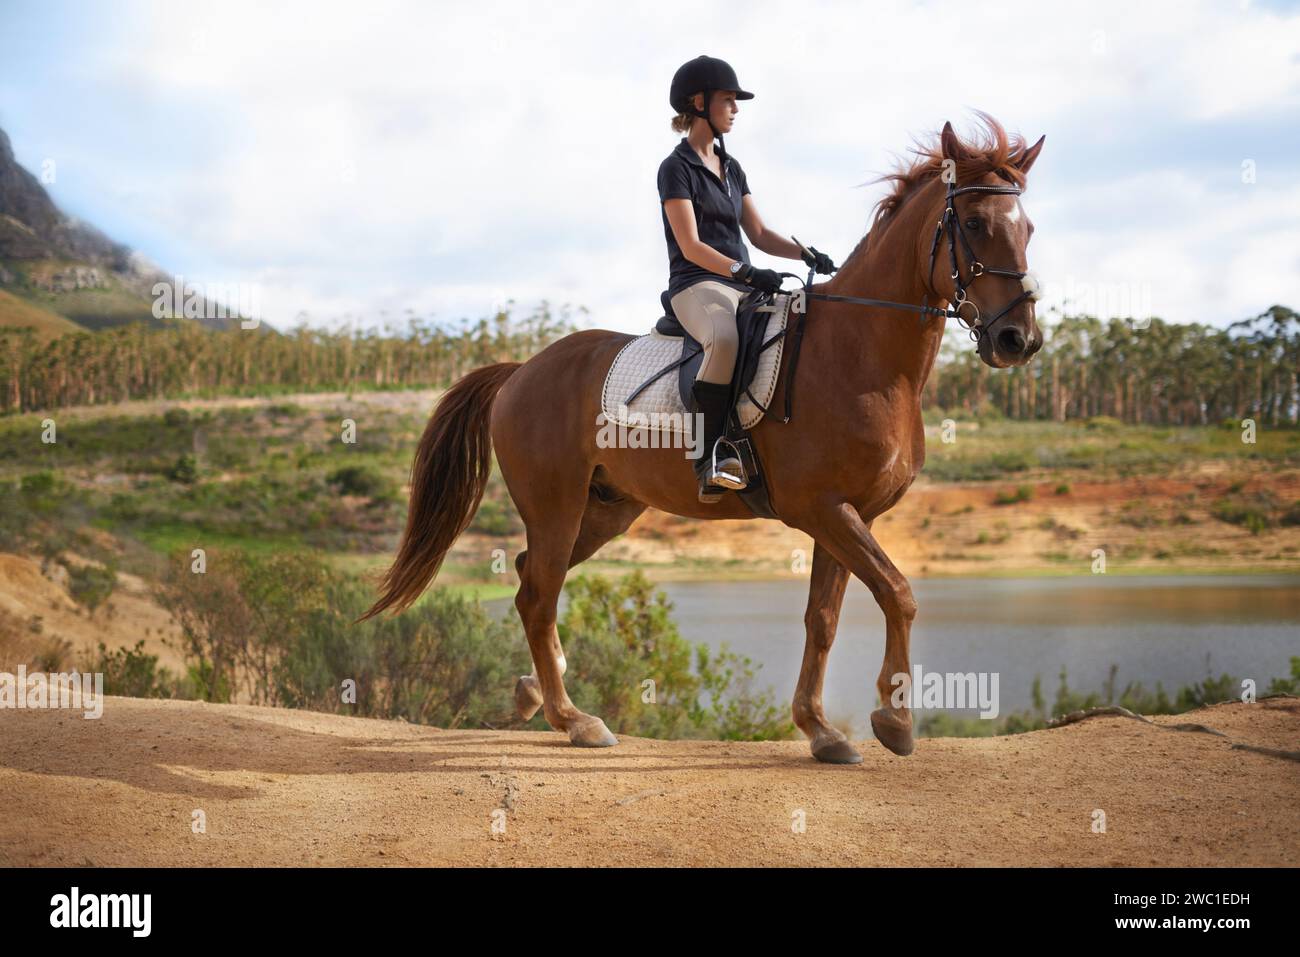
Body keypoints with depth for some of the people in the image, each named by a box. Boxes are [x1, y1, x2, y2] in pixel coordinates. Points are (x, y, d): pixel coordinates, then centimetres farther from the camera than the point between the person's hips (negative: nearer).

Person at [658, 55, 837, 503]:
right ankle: (709, 458, -39)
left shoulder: (731, 168, 21)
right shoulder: (677, 168, -3)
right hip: (697, 286, -8)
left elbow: (759, 234, 19)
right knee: (726, 340, -40)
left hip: (742, 287, 8)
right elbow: (691, 247, -11)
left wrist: (806, 254, 0)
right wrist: (746, 272, -24)